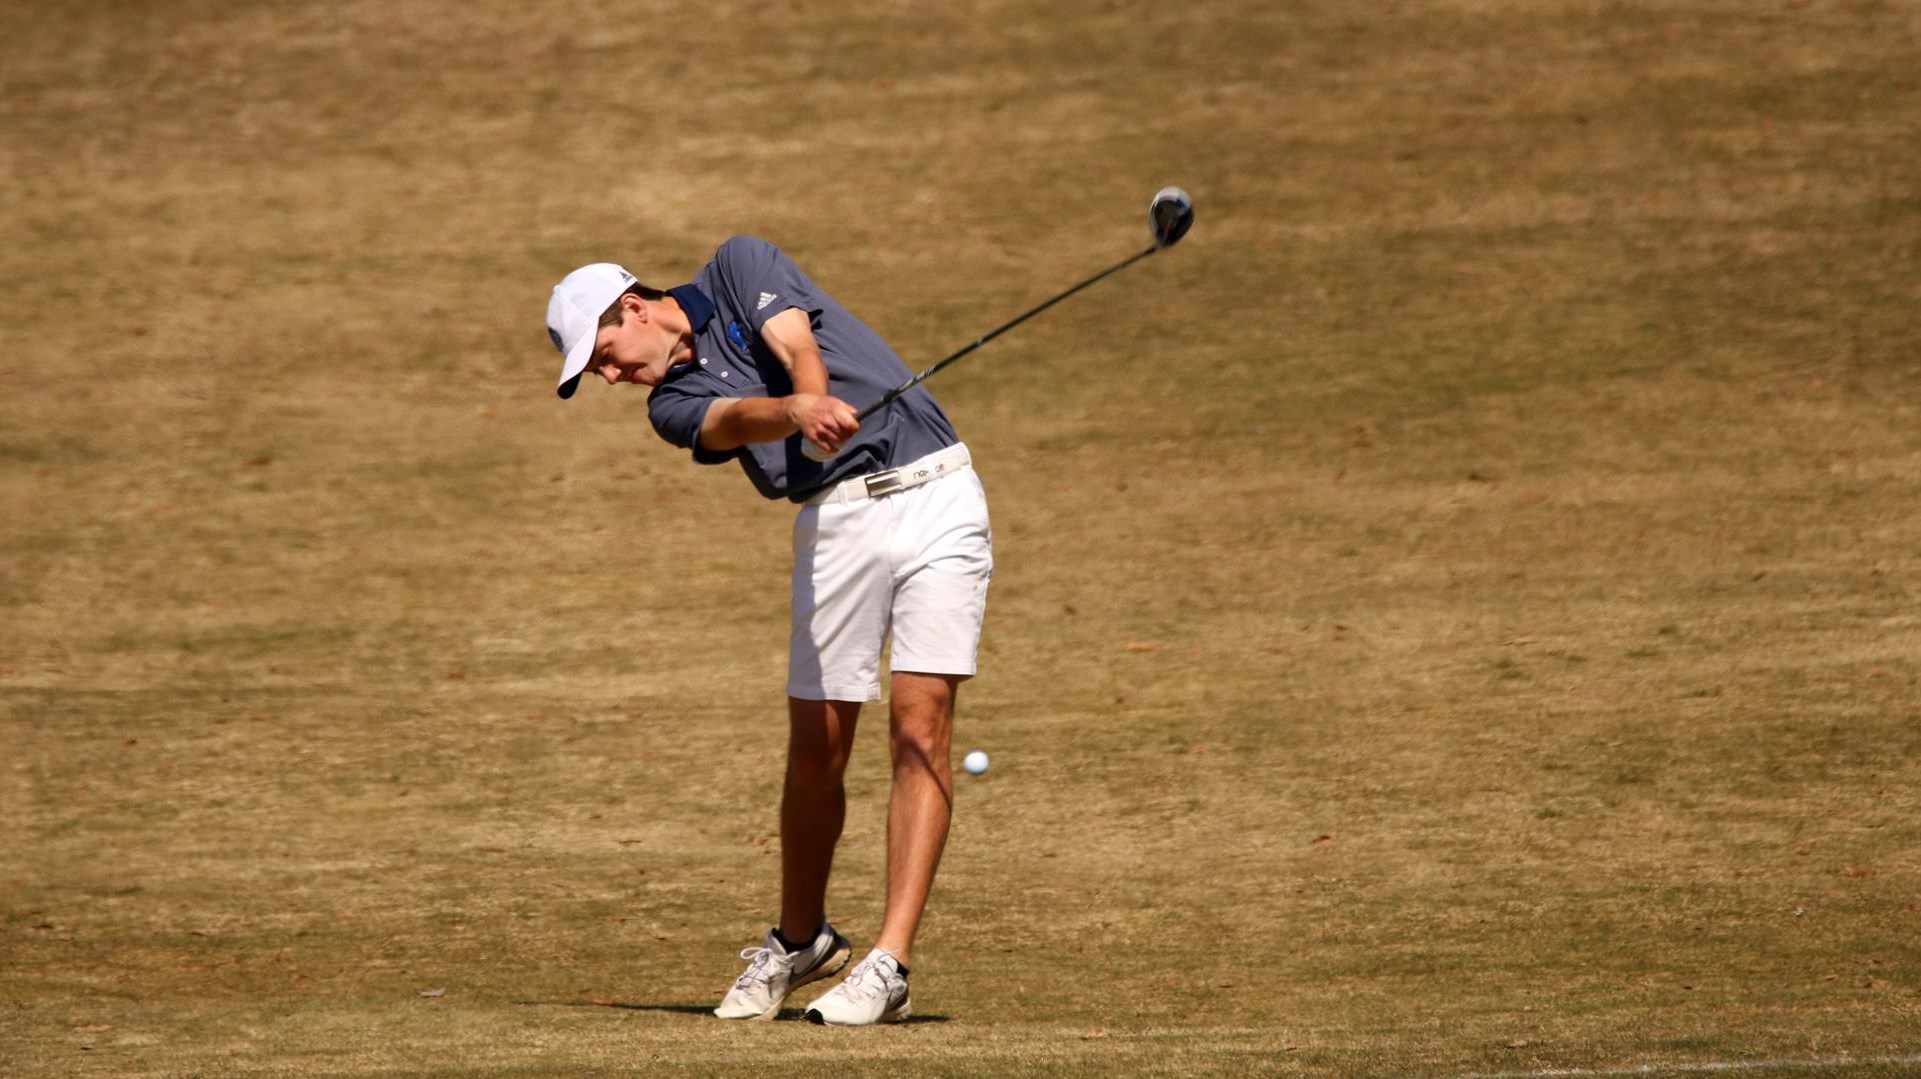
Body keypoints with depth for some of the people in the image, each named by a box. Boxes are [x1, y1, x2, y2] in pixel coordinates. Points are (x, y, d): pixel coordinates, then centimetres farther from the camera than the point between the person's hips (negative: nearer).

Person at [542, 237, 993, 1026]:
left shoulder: (740, 267, 5)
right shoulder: (674, 405, 8)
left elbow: (797, 347, -13)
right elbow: (734, 419, -15)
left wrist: (815, 401, -36)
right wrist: (799, 414, -37)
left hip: (933, 493, -4)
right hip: (836, 521, 4)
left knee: (919, 723, -12)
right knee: (816, 748, 3)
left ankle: (889, 965, -17)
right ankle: (800, 940, 24)